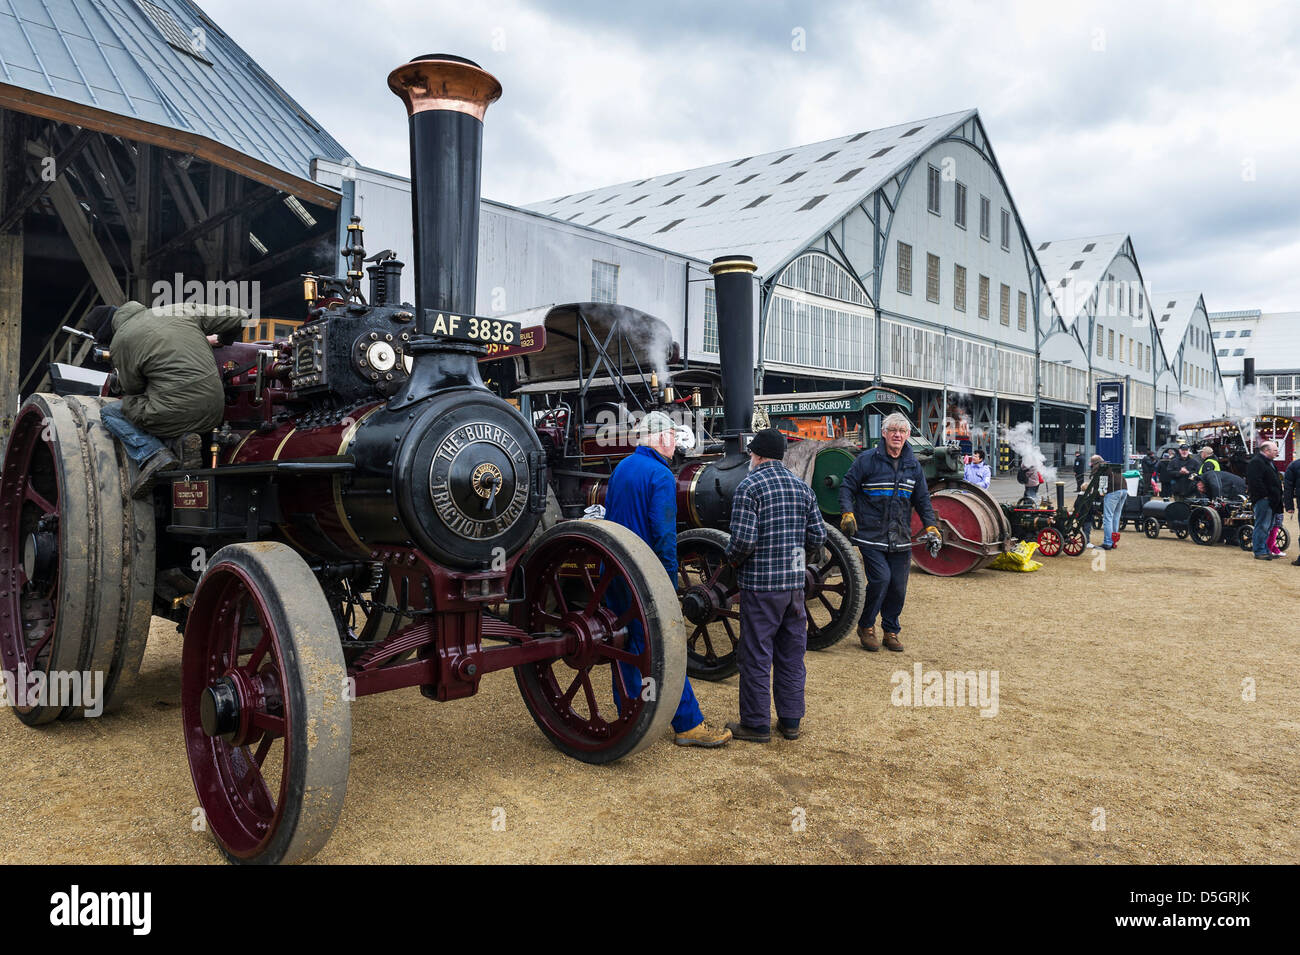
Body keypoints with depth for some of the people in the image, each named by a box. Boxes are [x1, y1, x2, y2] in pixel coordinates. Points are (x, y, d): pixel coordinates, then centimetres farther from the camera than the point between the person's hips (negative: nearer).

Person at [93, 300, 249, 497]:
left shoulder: (120, 342, 1)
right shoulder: (177, 311, 12)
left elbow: (132, 388, 10)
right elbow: (238, 317, 14)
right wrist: (219, 339, 33)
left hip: (176, 412, -5)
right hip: (214, 412, 5)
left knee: (109, 412, 21)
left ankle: (153, 455, -4)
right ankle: (185, 438, 5)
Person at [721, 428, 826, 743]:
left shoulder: (749, 486, -10)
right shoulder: (802, 487, 9)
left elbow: (744, 539, -18)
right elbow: (818, 536, 8)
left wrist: (731, 559, 0)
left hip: (760, 585, -6)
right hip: (795, 583, 6)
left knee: (756, 656, 4)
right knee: (792, 653, 14)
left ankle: (756, 724, 12)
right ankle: (790, 720, 23)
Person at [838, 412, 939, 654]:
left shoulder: (913, 465, 11)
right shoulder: (867, 459, -4)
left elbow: (922, 500, 18)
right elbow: (847, 486, -2)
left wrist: (931, 526, 8)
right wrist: (847, 513, -16)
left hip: (900, 540, 5)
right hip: (871, 535, -5)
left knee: (898, 586, 6)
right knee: (880, 578, -15)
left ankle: (891, 631, 25)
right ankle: (866, 626, 7)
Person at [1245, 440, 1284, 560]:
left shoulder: (1268, 462, 20)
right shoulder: (1256, 462, -14)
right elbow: (1255, 481, -23)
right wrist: (1264, 495, -21)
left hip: (1270, 500, 11)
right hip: (1263, 499, -11)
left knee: (1267, 527, 15)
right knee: (1262, 526, -7)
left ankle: (1265, 550, 22)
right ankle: (1259, 552, -3)